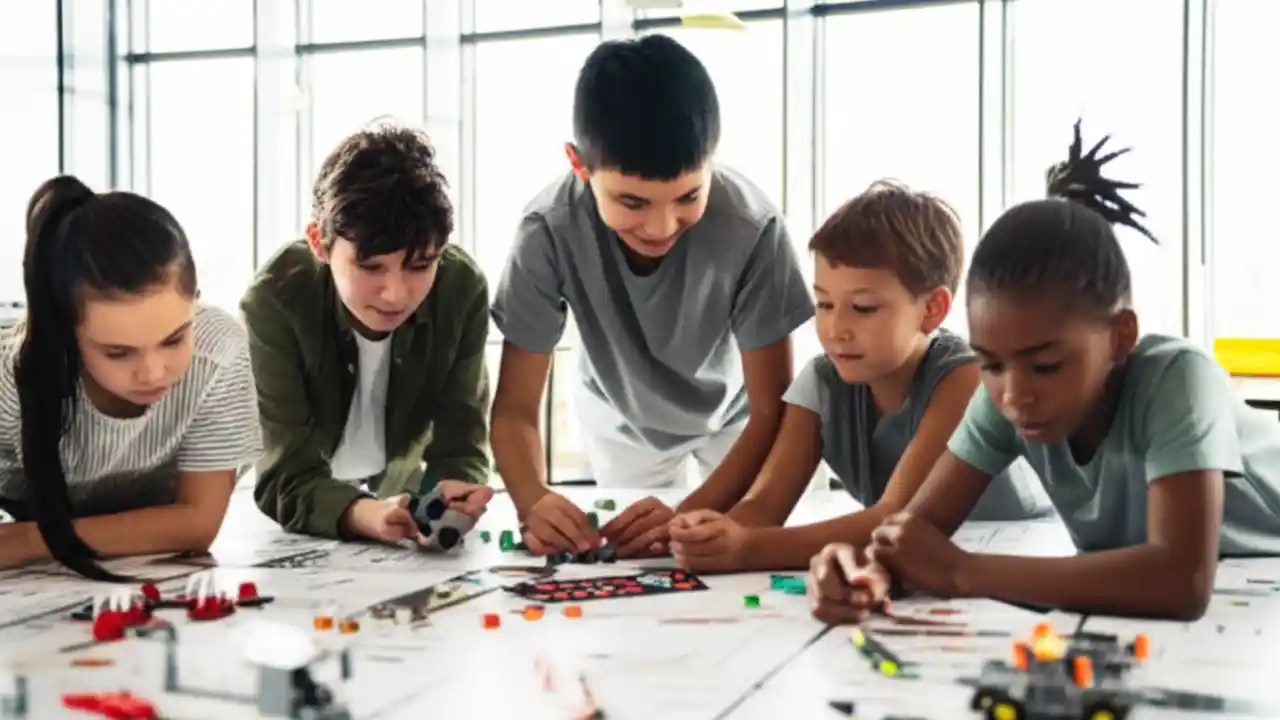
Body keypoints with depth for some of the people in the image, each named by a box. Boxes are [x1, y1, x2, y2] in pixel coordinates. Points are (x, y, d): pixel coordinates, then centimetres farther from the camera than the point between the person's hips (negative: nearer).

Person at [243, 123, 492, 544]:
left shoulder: (462, 289, -19)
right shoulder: (276, 302, -26)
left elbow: (460, 448, -17)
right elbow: (288, 482, -28)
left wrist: (450, 502, -40)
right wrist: (368, 515, -49)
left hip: (402, 490, 2)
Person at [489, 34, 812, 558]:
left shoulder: (751, 225, -38)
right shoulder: (549, 230, -36)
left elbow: (771, 411, -30)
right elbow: (515, 407, -28)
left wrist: (691, 513, -45)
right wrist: (534, 504, -48)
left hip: (731, 412, 0)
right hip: (623, 418, 1)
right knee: (627, 550, 11)